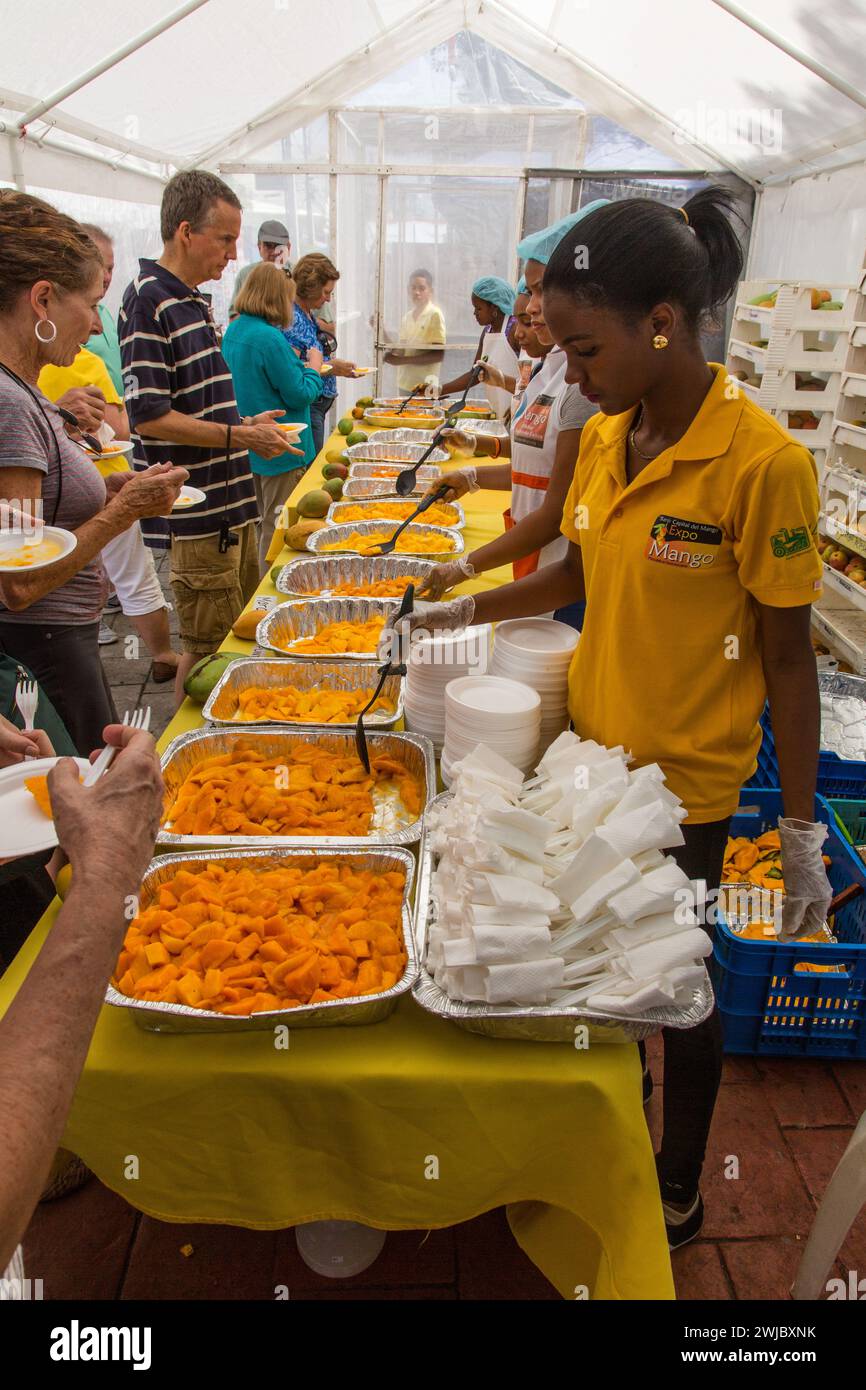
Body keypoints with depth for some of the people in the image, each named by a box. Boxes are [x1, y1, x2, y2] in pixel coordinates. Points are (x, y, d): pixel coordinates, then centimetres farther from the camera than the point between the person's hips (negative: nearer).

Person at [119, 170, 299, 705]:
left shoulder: (193, 300, 16)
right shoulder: (148, 302, -13)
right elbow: (149, 417, -19)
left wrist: (245, 424, 8)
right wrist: (238, 436, -18)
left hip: (232, 504, 10)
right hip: (197, 516, -10)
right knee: (208, 649, -1)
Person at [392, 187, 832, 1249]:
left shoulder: (763, 463, -20)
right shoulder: (602, 438, 0)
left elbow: (787, 655, -15)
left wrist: (801, 830, -10)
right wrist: (466, 611, 8)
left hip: (686, 783, -6)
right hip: (593, 749, 6)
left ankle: (678, 1191, 41)